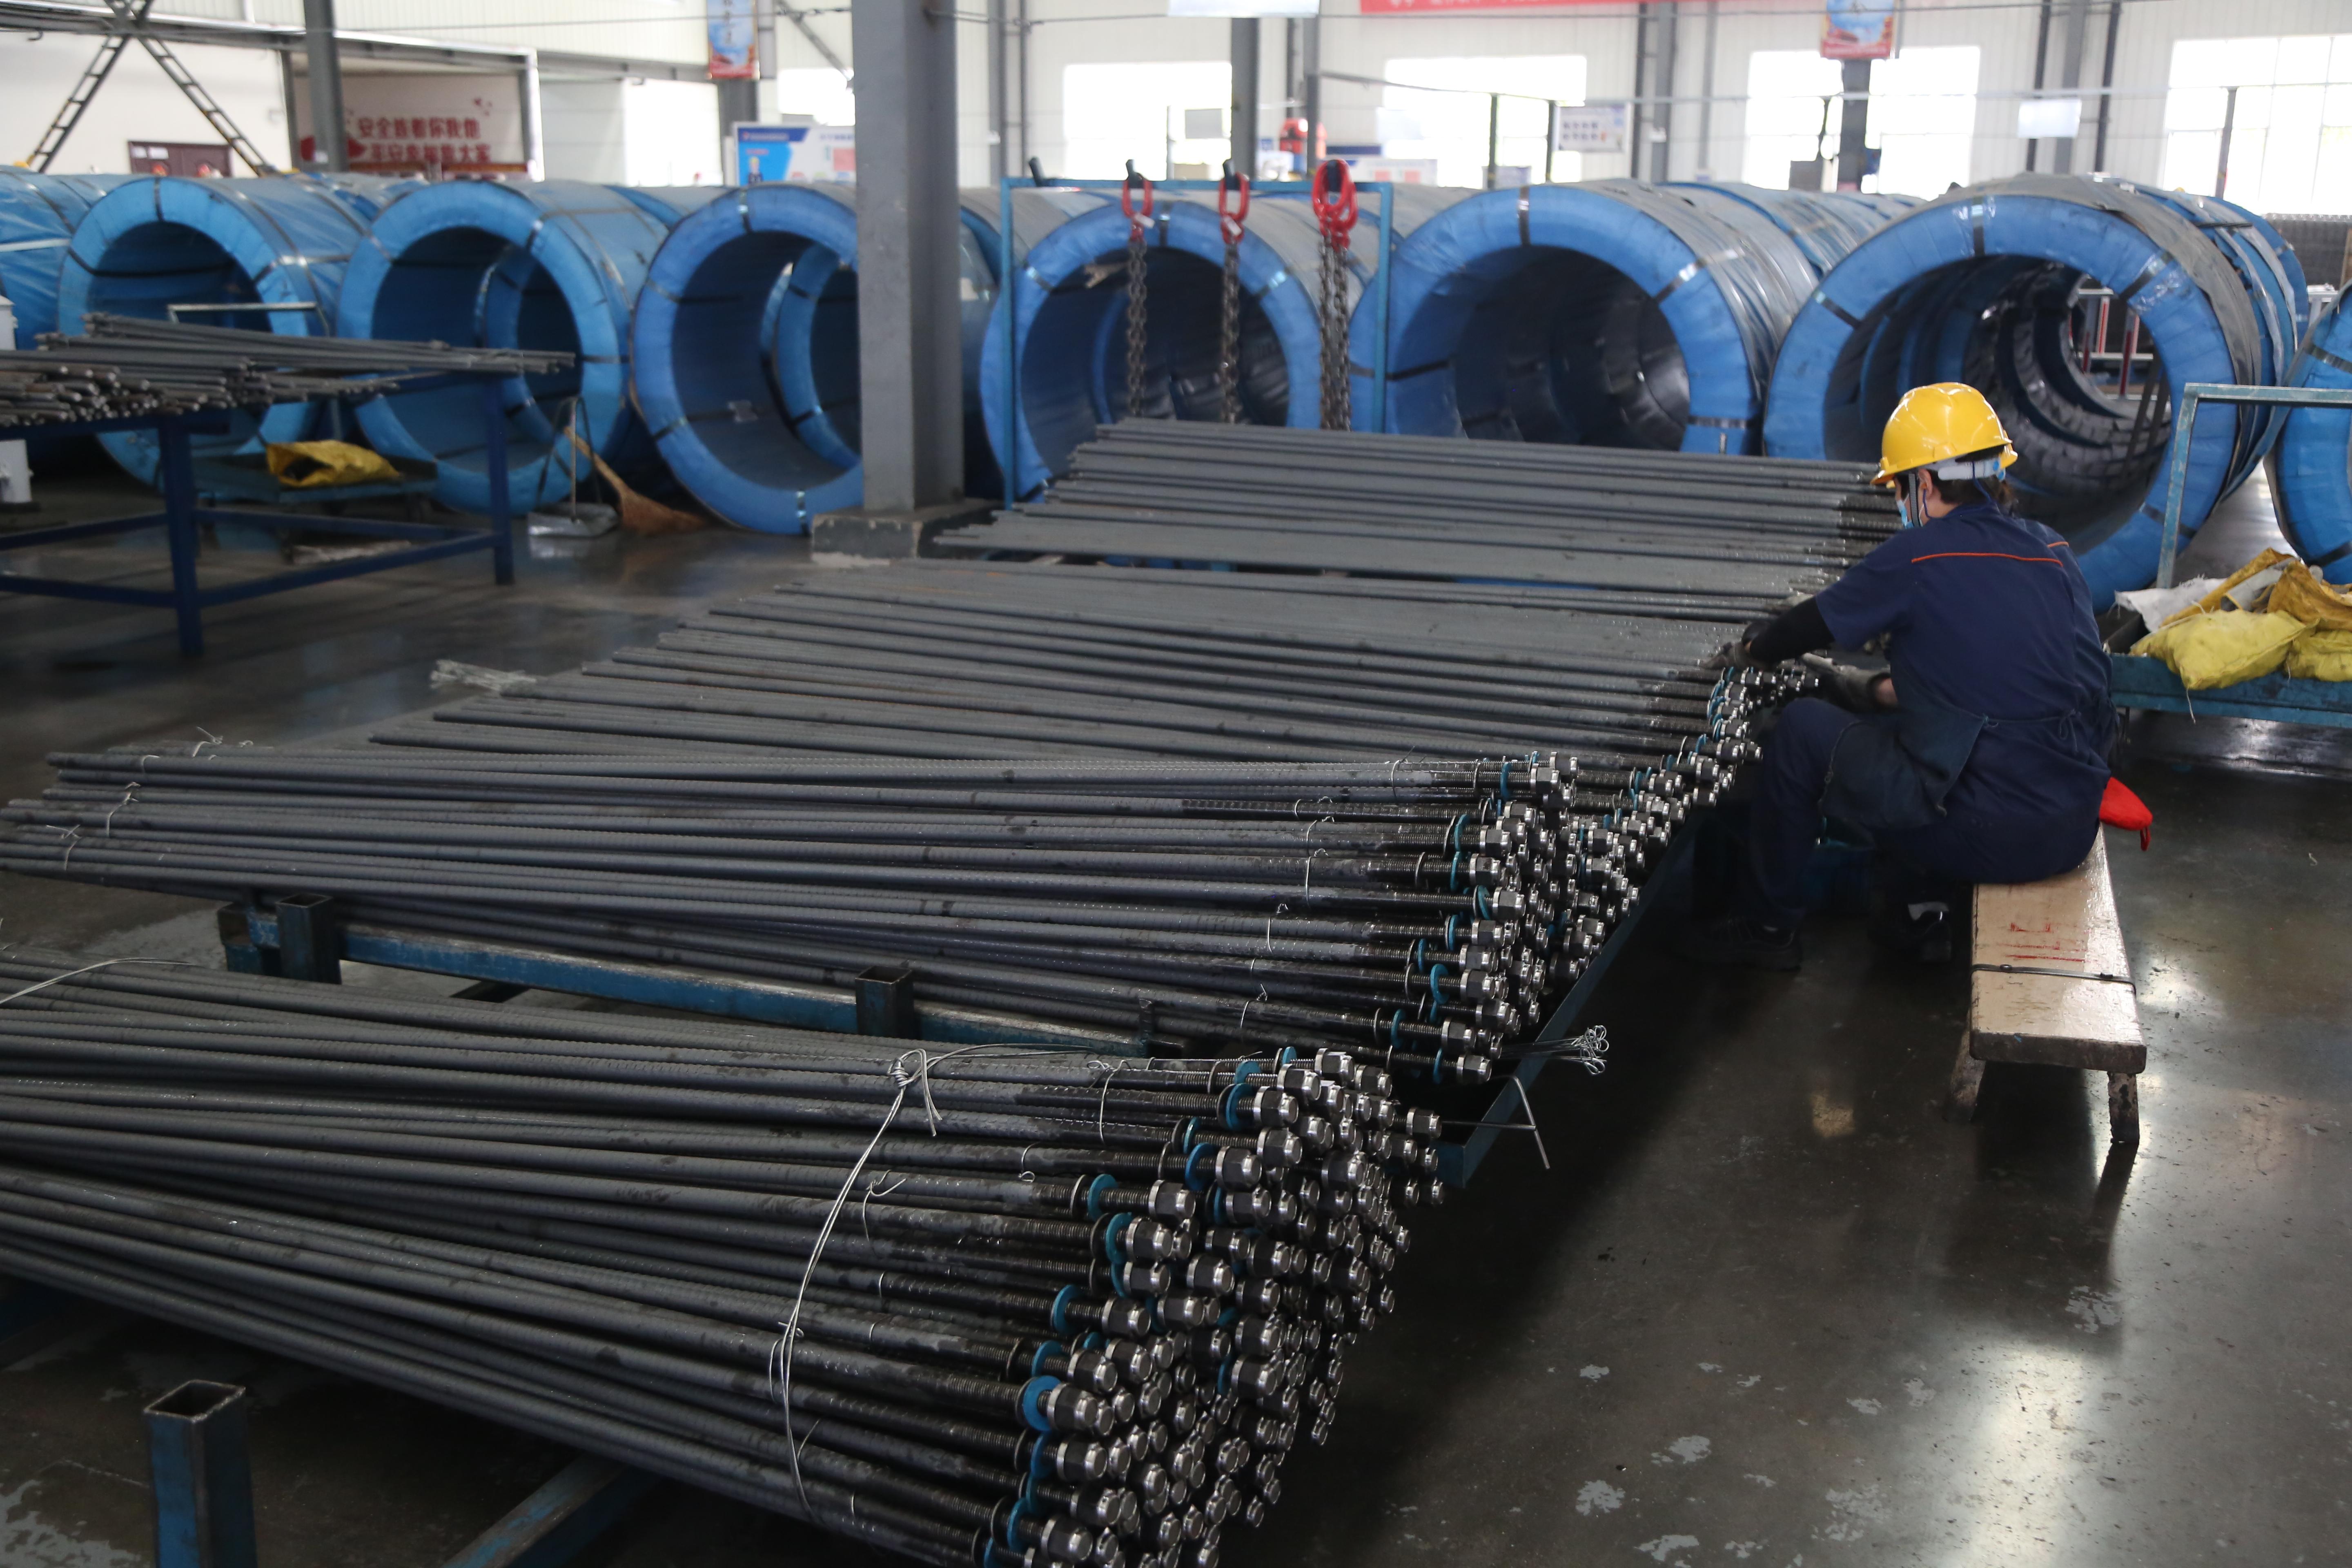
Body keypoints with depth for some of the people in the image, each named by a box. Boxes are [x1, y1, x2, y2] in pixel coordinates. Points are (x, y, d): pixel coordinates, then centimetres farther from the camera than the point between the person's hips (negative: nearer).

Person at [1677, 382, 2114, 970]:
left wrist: (1754, 648, 25)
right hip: (2074, 832, 7)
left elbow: (1809, 627, 3)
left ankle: (1764, 924, 22)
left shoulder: (1915, 559, -11)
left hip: (1986, 840, -7)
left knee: (1801, 728, 9)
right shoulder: (2055, 553, 8)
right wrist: (1879, 690, 32)